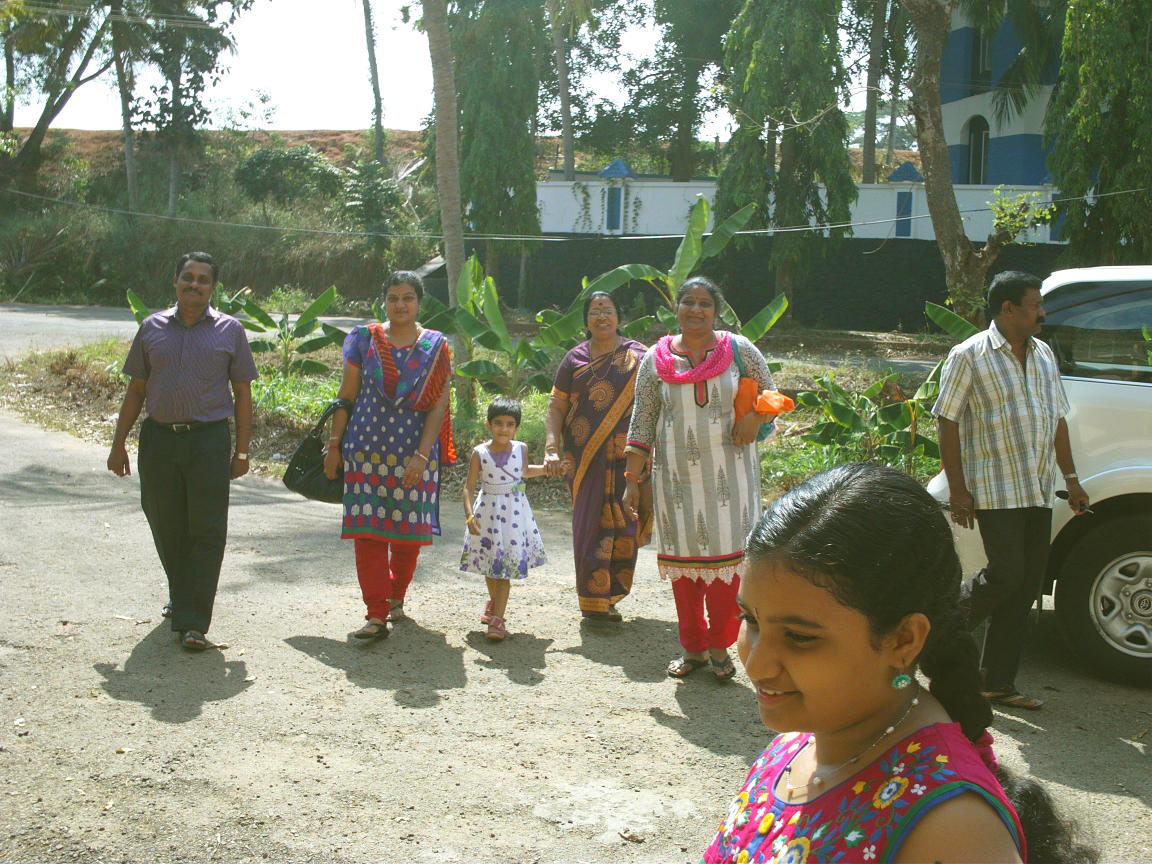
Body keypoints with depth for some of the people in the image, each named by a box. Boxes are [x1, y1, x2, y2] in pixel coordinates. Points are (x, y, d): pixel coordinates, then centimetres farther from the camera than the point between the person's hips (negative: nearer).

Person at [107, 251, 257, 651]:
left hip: (209, 440, -3)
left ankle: (193, 622, -1)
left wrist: (242, 450, -1)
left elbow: (242, 393, 4)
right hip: (158, 438, 3)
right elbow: (136, 389, 12)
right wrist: (119, 443, 8)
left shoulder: (229, 330, 3)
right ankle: (180, 596, 34)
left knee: (206, 531, -4)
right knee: (166, 527, 11)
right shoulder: (152, 328, 9)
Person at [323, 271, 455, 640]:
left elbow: (438, 405, -3)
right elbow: (346, 395, 8)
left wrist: (422, 456, -11)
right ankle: (377, 615, -3)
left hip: (415, 453, 0)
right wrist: (334, 445, 5)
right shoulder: (365, 340, 5)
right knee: (368, 532, -5)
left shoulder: (436, 347, 2)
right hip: (367, 449, 0)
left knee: (408, 532, 6)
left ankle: (396, 596, 31)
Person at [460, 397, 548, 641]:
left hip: (514, 513, 0)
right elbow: (469, 487, -9)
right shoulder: (480, 453, -9)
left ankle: (497, 618, -5)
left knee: (506, 566, -6)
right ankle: (494, 602, 42)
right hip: (487, 513, 0)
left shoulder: (521, 449, -2)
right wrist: (469, 515, -22)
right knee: (489, 565, 15)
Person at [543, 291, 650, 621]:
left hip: (625, 457, -1)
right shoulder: (575, 359, 9)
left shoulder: (637, 356, 5)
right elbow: (556, 407, 6)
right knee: (591, 522, 0)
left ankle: (610, 594, 13)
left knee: (621, 522, -1)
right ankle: (594, 600, 7)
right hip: (585, 457, 1)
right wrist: (551, 449, -7)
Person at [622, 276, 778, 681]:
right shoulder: (656, 359, 3)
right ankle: (693, 647, 18)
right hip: (676, 476, 1)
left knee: (726, 556, -1)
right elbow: (642, 422, 5)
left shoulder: (739, 350, 2)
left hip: (729, 475, -1)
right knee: (683, 556, 5)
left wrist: (755, 417, -12)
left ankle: (720, 647, 13)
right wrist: (632, 479, 1)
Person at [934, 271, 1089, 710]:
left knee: (1028, 584, 5)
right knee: (1006, 573, -15)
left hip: (1038, 492, 7)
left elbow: (1057, 420, 19)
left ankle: (999, 683, 13)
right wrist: (958, 490, -13)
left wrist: (1071, 479, 15)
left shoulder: (1043, 354, 13)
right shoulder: (969, 356, -7)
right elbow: (948, 424, -9)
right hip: (996, 489, -7)